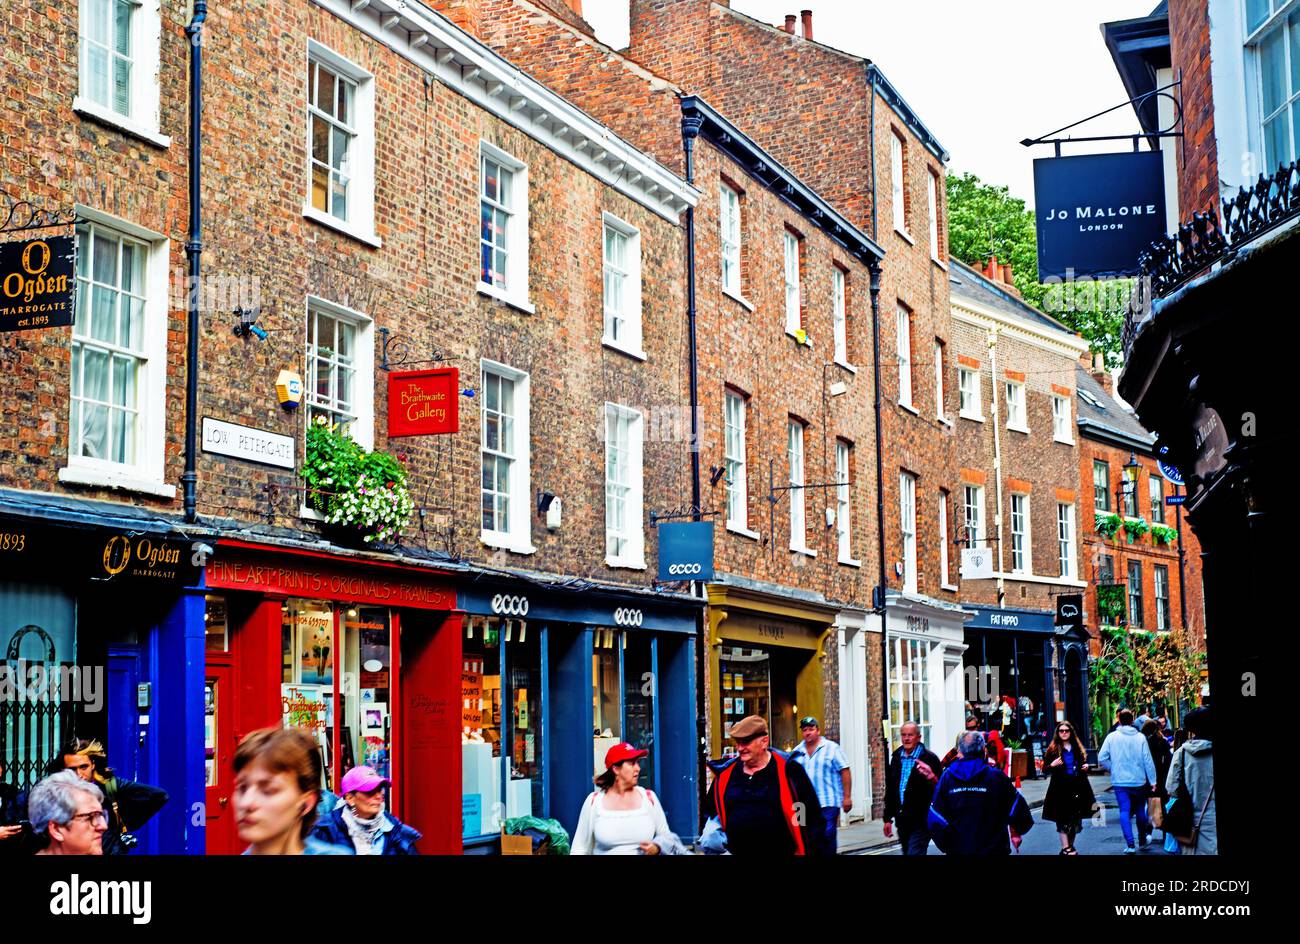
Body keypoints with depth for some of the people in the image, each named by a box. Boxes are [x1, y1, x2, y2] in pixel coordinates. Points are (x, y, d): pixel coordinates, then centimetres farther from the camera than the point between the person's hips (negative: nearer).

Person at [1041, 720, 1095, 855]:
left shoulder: (1077, 748, 13)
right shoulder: (1053, 750, 0)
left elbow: (1083, 763, 26)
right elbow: (1045, 769, -1)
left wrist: (1086, 767, 5)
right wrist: (1052, 765, -20)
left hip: (1077, 787, 4)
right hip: (1060, 788, -4)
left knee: (1075, 819, 8)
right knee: (1063, 819, -7)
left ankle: (1071, 846, 20)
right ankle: (1065, 848, -6)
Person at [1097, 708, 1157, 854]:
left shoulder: (1112, 737, -5)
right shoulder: (1140, 737, -5)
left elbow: (1101, 758, -8)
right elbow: (1148, 760, -6)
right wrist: (1153, 780, -1)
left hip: (1120, 781, -1)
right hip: (1139, 781, 1)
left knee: (1125, 812, 1)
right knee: (1140, 811, 17)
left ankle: (1130, 844, -8)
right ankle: (1142, 841, 27)